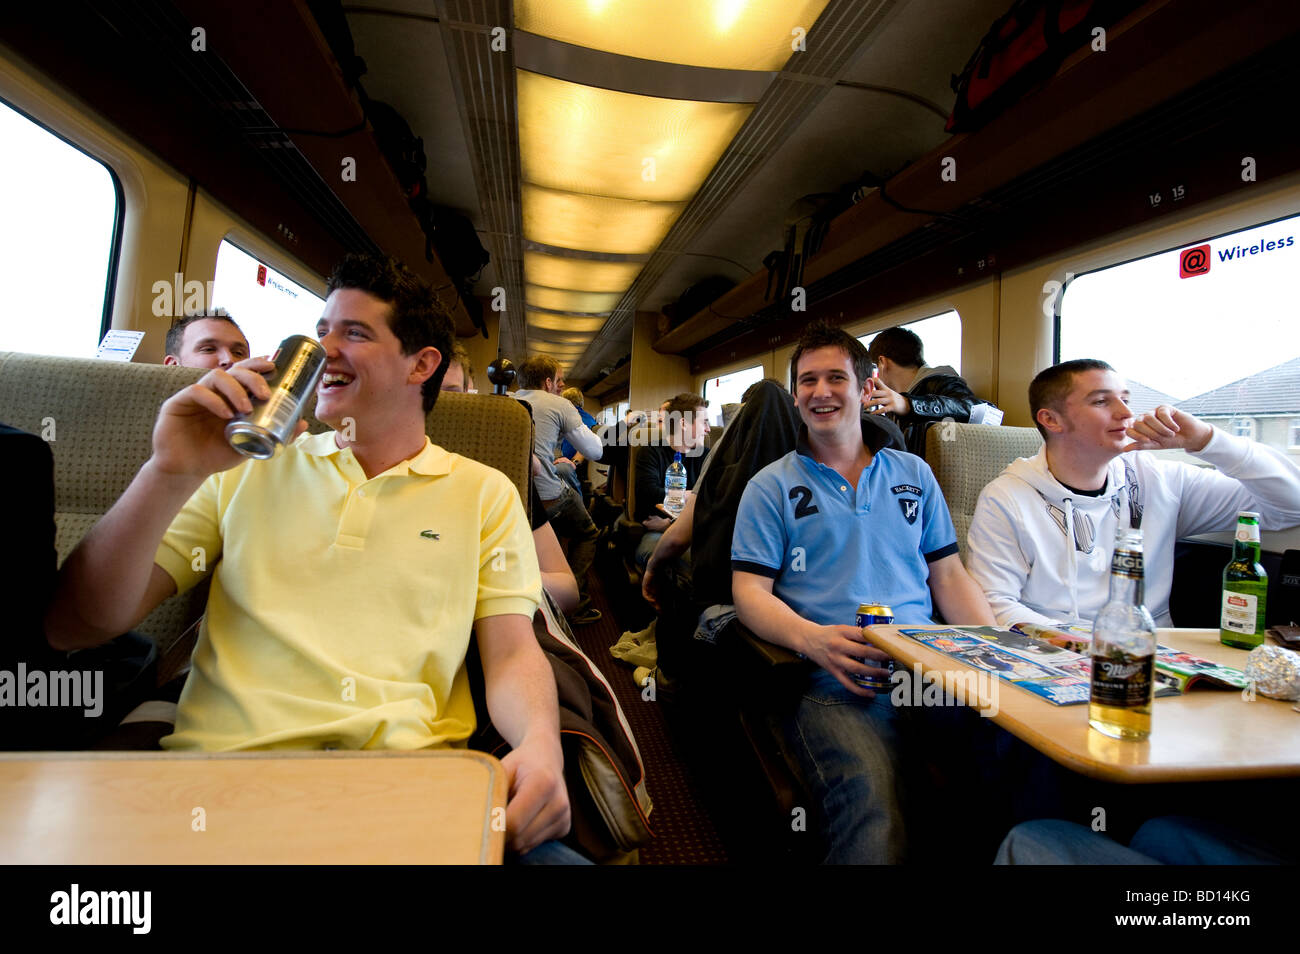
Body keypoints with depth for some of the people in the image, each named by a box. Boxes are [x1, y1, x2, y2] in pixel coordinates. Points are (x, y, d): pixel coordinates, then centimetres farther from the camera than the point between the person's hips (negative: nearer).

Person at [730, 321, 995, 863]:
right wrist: (811, 638, -18)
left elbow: (949, 576, 21)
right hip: (834, 680, -4)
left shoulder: (913, 474, 21)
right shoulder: (771, 487, 10)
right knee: (873, 807, -33)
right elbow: (749, 593, 2)